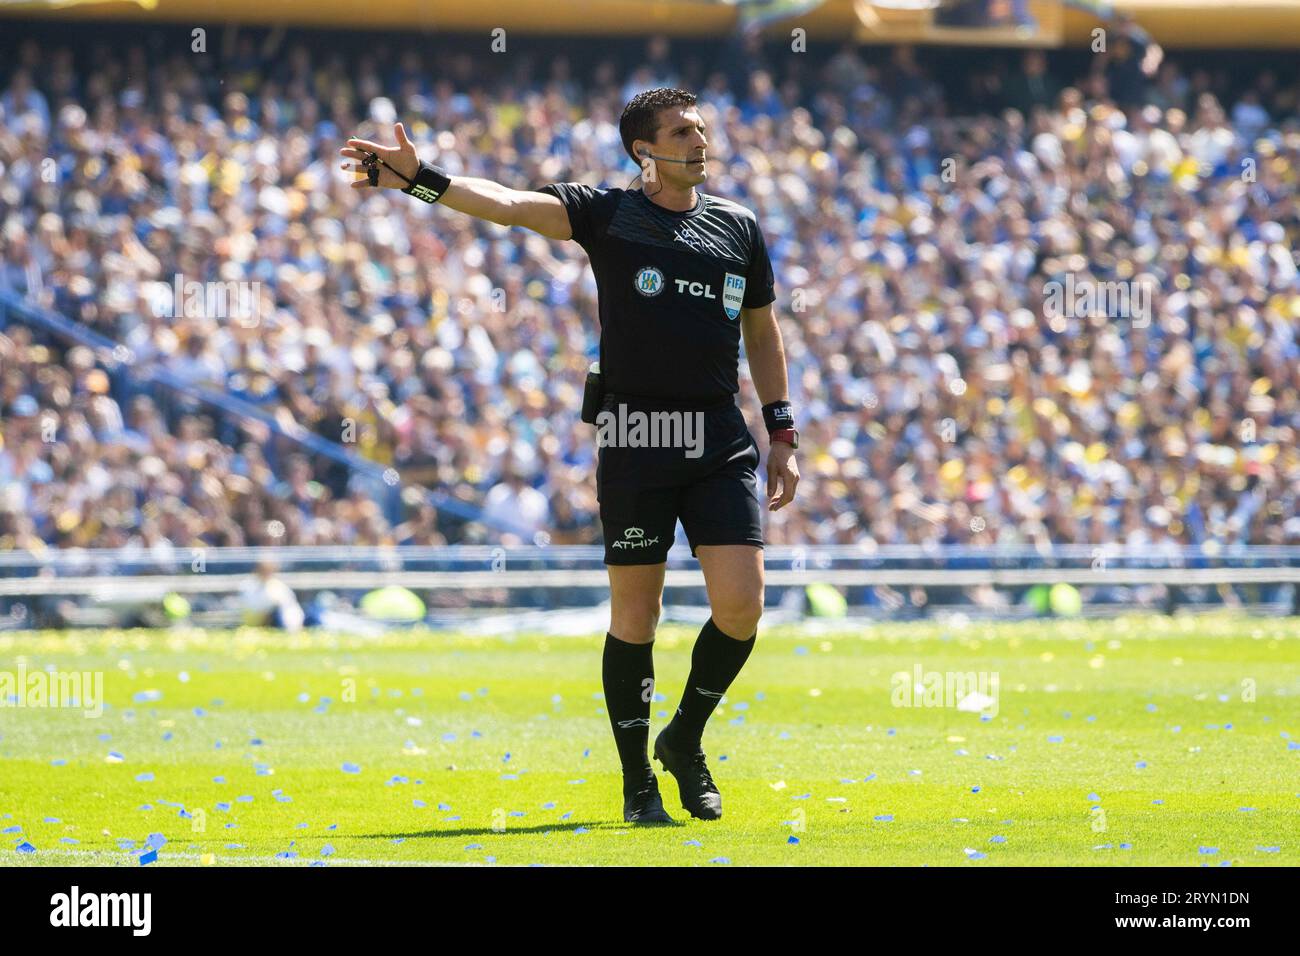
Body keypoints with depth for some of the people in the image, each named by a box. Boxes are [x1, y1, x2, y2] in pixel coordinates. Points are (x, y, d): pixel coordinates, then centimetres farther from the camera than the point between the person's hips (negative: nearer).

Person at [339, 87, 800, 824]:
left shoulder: (739, 226, 12)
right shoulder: (606, 215, 1)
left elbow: (764, 335, 20)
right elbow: (507, 204, -12)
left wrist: (784, 437, 16)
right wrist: (421, 179, -27)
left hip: (722, 444, 3)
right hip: (635, 442, -3)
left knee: (742, 605, -7)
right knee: (634, 615, 0)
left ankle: (685, 741, 18)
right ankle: (638, 782, 13)